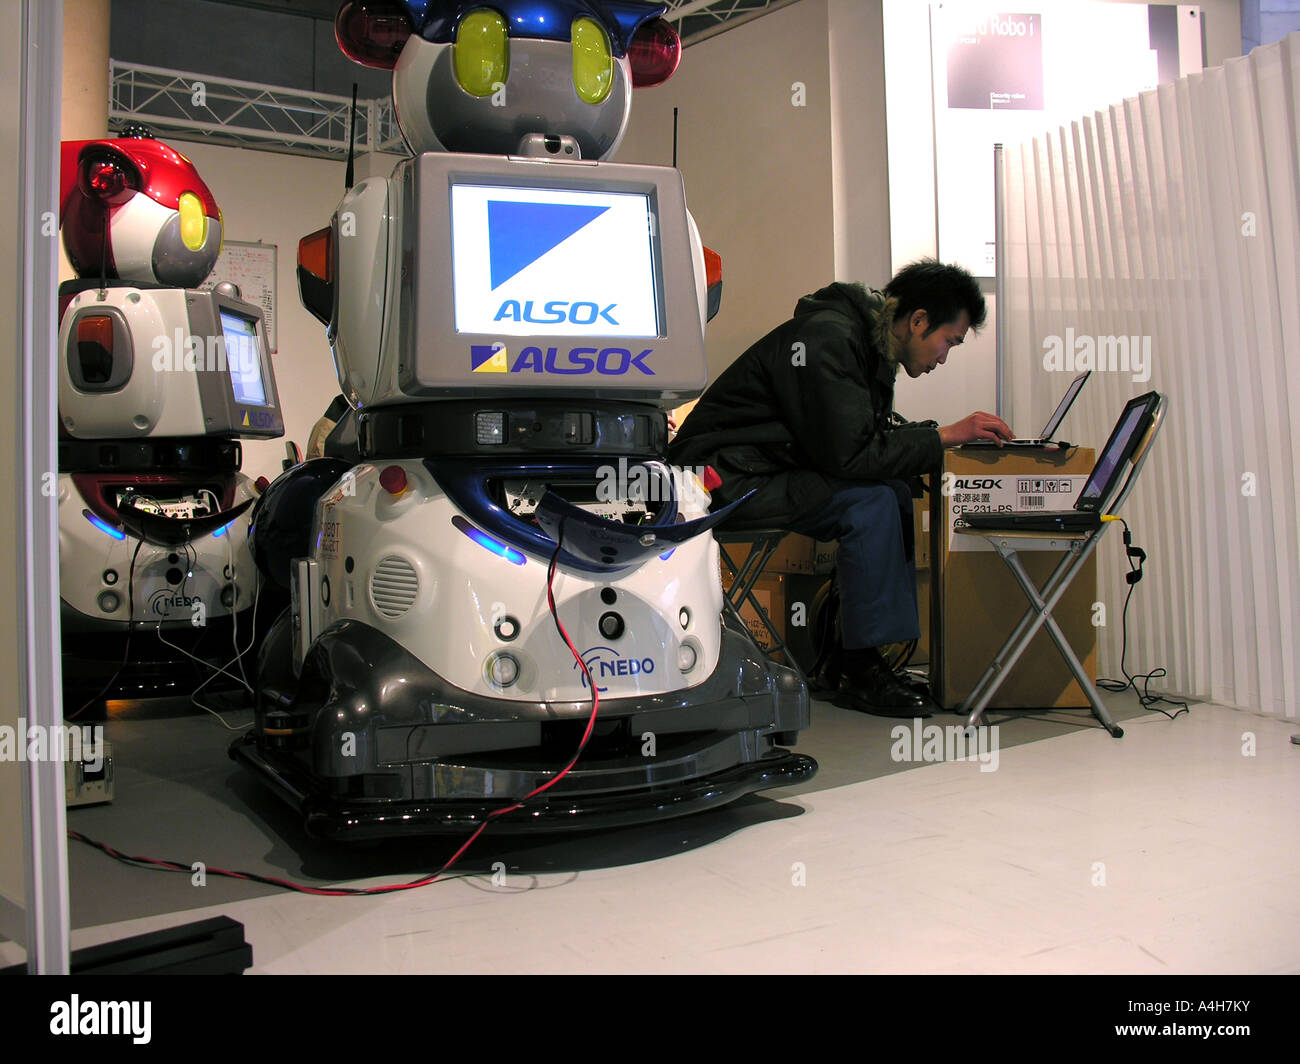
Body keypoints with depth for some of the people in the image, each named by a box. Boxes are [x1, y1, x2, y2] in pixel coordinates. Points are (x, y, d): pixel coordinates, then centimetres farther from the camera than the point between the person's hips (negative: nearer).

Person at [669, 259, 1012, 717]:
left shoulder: (871, 343, 11)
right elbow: (849, 454, -26)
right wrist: (945, 436, -19)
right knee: (870, 501, -24)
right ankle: (862, 673, -16)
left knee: (900, 492, -4)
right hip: (726, 476, -10)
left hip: (774, 466, 10)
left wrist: (948, 433, 3)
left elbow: (877, 432, 16)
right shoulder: (828, 340, -21)